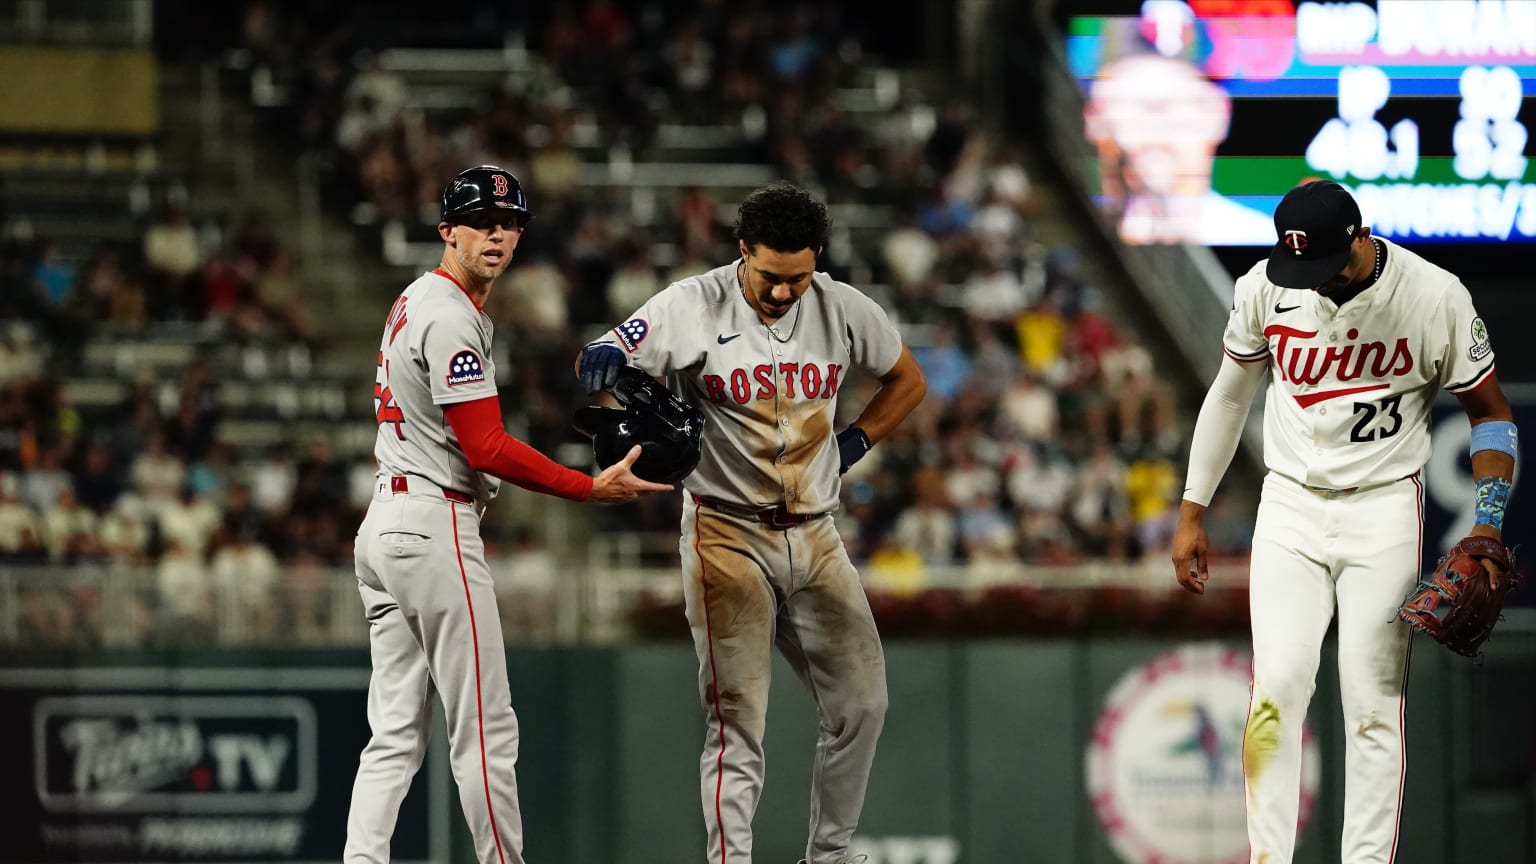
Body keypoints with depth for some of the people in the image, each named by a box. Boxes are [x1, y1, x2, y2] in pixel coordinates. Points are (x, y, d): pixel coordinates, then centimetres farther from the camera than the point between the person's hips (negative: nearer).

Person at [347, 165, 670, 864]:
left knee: (396, 733, 6)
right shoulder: (453, 319, -14)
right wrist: (592, 489, -17)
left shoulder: (414, 302, 18)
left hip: (383, 524, 10)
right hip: (435, 527, -10)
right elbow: (486, 449, -19)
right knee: (485, 728, -5)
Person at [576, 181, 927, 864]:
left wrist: (853, 444, 3)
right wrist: (603, 355, -41)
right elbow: (600, 364, -17)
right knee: (738, 720, -11)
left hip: (814, 537, 5)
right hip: (728, 534, -5)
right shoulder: (693, 307, -11)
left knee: (860, 705, 5)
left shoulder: (843, 310, 0)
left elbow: (907, 380, 16)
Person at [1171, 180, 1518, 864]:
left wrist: (1487, 530, -11)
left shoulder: (1436, 297, -13)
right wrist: (1192, 513, 11)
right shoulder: (1265, 288, -5)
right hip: (1289, 506, 2)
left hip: (1385, 509, -2)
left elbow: (1490, 412, -1)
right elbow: (1229, 396, 11)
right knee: (1276, 690, -10)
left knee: (1374, 705, -6)